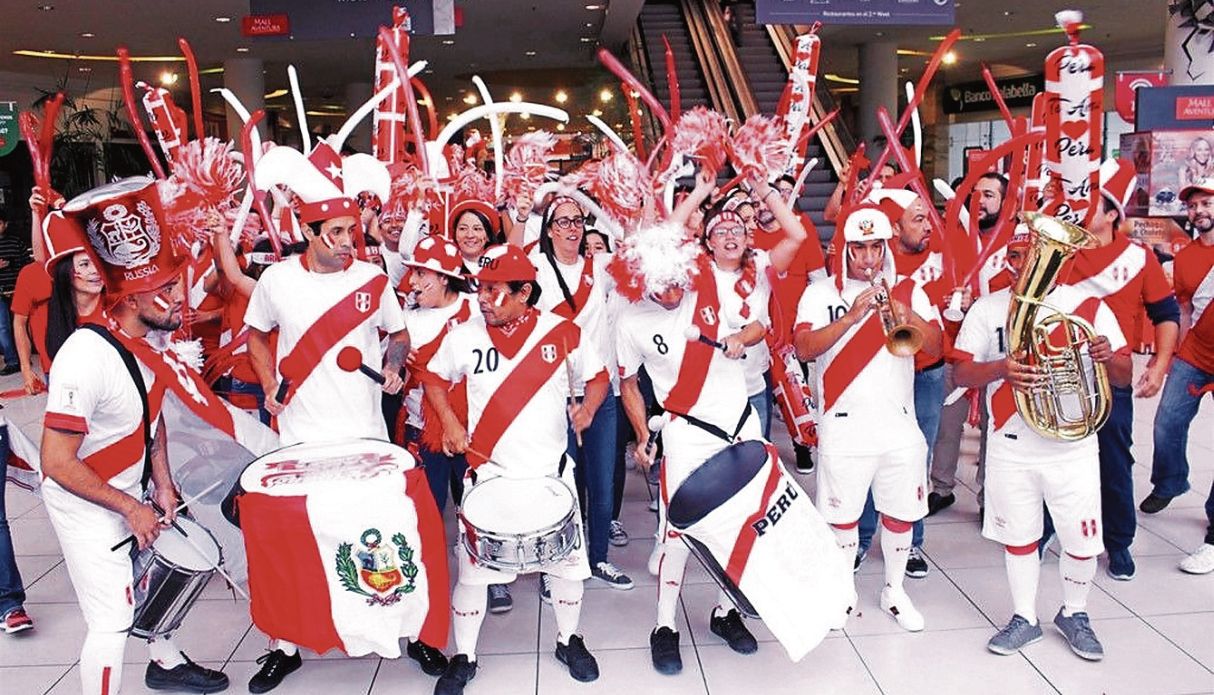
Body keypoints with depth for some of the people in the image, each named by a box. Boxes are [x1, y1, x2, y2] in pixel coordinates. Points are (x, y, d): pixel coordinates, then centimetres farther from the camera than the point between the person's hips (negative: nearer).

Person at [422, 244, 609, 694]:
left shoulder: (563, 333, -7)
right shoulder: (464, 336, -4)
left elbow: (597, 376, 7)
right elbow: (435, 377, 12)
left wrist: (588, 407, -13)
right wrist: (449, 421, -3)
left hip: (552, 472, 0)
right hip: (488, 473, 0)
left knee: (567, 560, 11)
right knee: (473, 566, 3)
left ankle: (568, 640, 36)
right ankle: (463, 657, 24)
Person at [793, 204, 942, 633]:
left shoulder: (909, 292, 9)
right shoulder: (821, 294, 2)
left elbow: (934, 347, -2)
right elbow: (803, 348, -13)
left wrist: (904, 315, -19)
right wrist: (853, 314, -20)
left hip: (900, 425, 2)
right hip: (844, 427, -2)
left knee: (900, 512, 11)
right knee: (844, 514, 7)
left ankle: (894, 590, 31)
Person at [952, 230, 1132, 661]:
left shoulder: (1088, 306, -1)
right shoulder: (988, 309, 0)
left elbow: (1124, 378, 1)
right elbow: (961, 373, -4)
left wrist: (1108, 358, -23)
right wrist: (1001, 368, -24)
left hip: (1074, 447, 0)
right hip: (1011, 447, 0)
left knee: (1083, 541, 7)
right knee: (1018, 538, 11)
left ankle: (1073, 614, 32)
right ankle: (1024, 619, 30)